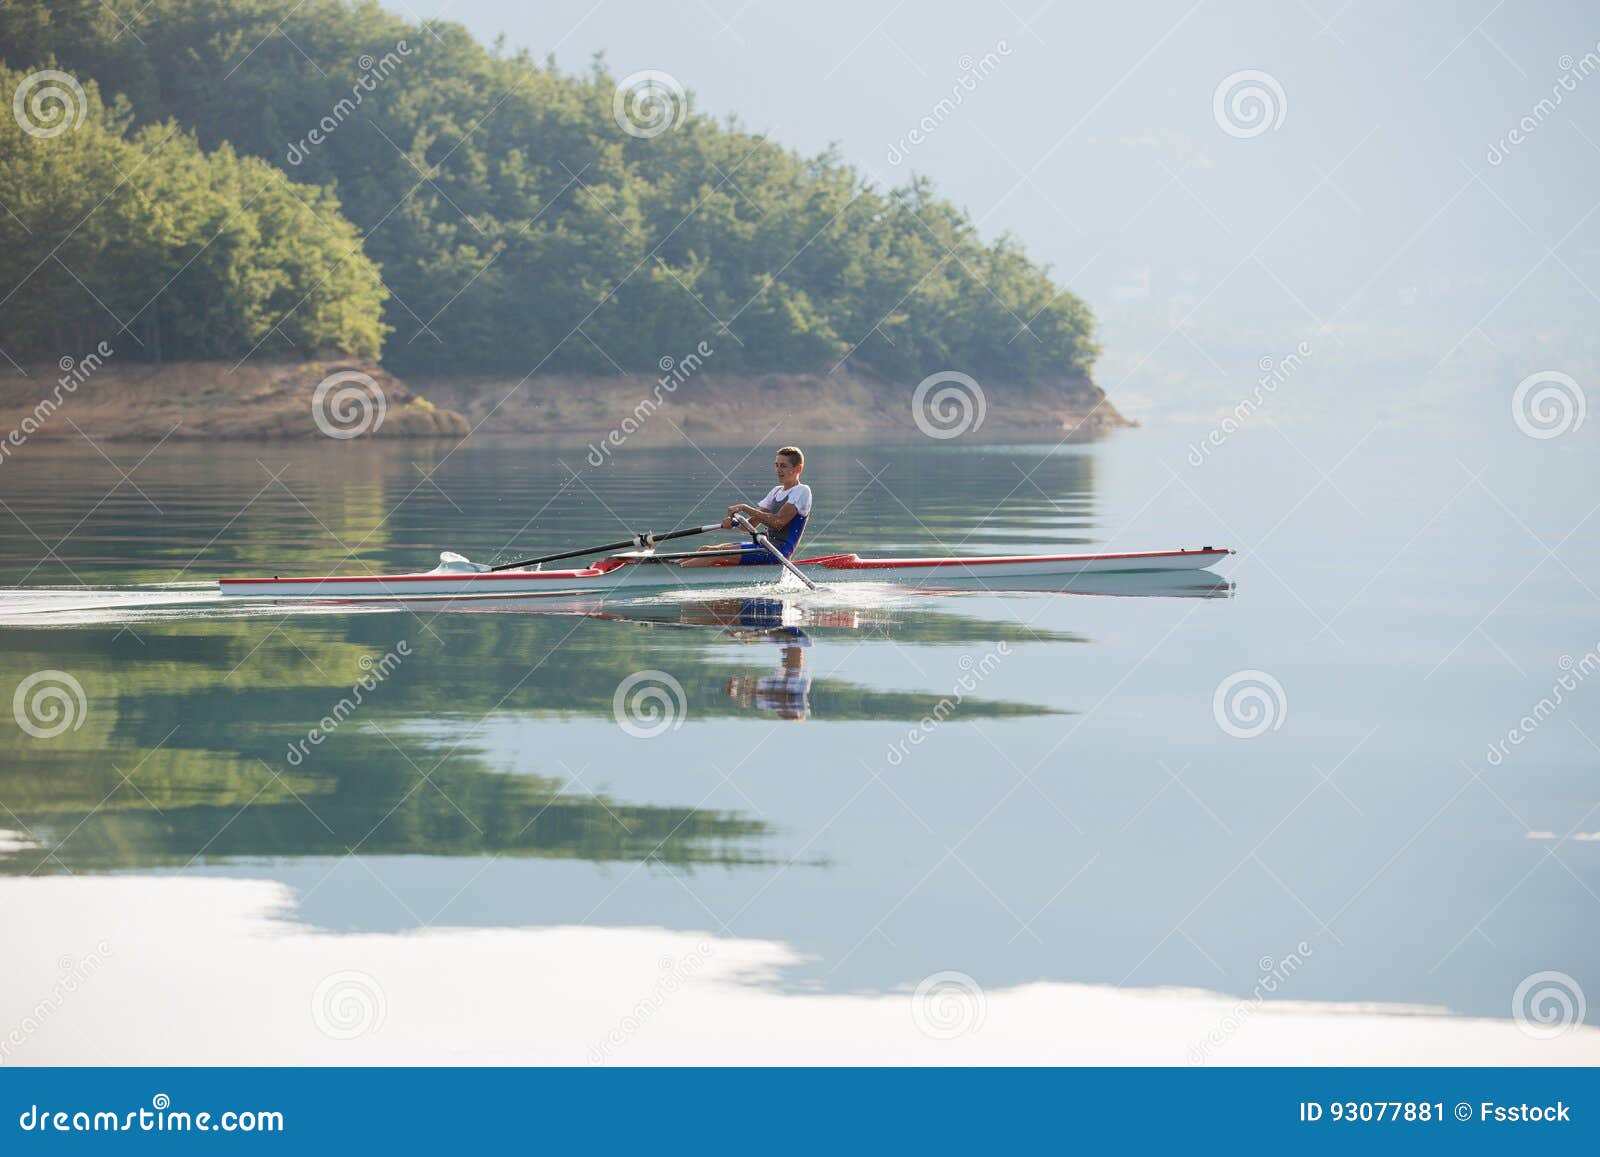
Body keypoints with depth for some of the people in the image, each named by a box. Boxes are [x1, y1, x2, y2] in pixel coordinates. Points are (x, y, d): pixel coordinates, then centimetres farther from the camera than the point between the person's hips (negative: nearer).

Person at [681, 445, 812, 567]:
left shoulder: (802, 491, -7)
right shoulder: (776, 491, 20)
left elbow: (779, 522, -21)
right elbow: (751, 524, 12)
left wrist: (745, 508, -19)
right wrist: (733, 522, -11)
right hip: (766, 546, 9)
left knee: (718, 553, -21)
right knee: (706, 550, -4)